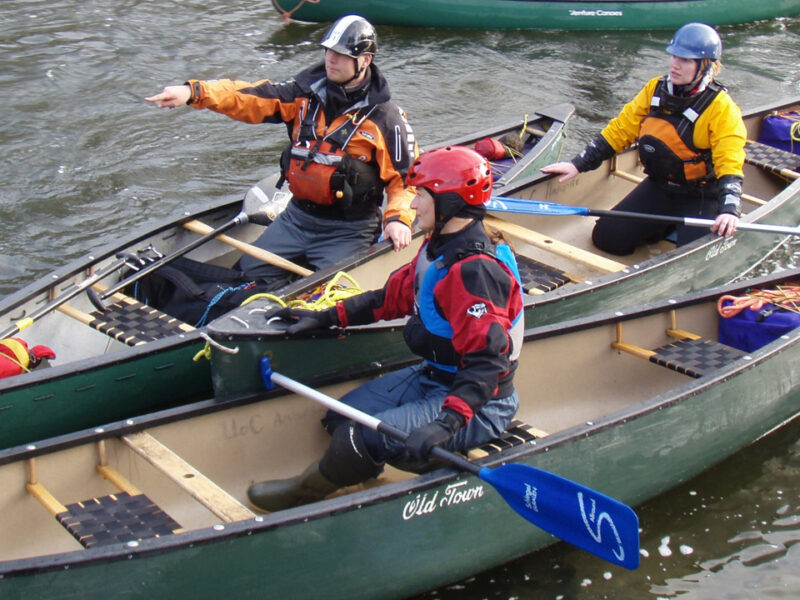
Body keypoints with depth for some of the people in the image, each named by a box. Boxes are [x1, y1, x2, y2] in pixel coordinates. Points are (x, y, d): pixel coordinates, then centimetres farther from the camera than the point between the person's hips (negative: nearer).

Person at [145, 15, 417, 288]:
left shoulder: (385, 116, -10)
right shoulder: (306, 91, 3)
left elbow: (408, 175, -9)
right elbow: (253, 98, -7)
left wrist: (398, 218, -27)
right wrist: (194, 92, -21)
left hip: (348, 231, -5)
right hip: (297, 216, 5)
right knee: (250, 271, 4)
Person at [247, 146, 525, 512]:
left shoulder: (474, 270, -28)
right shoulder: (438, 249, 5)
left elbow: (488, 361, -33)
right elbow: (395, 295, 17)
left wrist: (448, 422, -42)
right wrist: (326, 317, 14)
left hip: (478, 407, -11)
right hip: (432, 379, 11)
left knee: (361, 439, -19)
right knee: (342, 419, 11)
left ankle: (304, 494, 6)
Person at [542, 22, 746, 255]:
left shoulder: (722, 109, -17)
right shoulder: (655, 90, -2)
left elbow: (730, 164, -25)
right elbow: (619, 130, 3)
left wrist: (728, 209, -41)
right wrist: (578, 164, -3)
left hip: (701, 198, -5)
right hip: (658, 187, 5)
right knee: (606, 238, -5)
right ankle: (667, 225, 18)